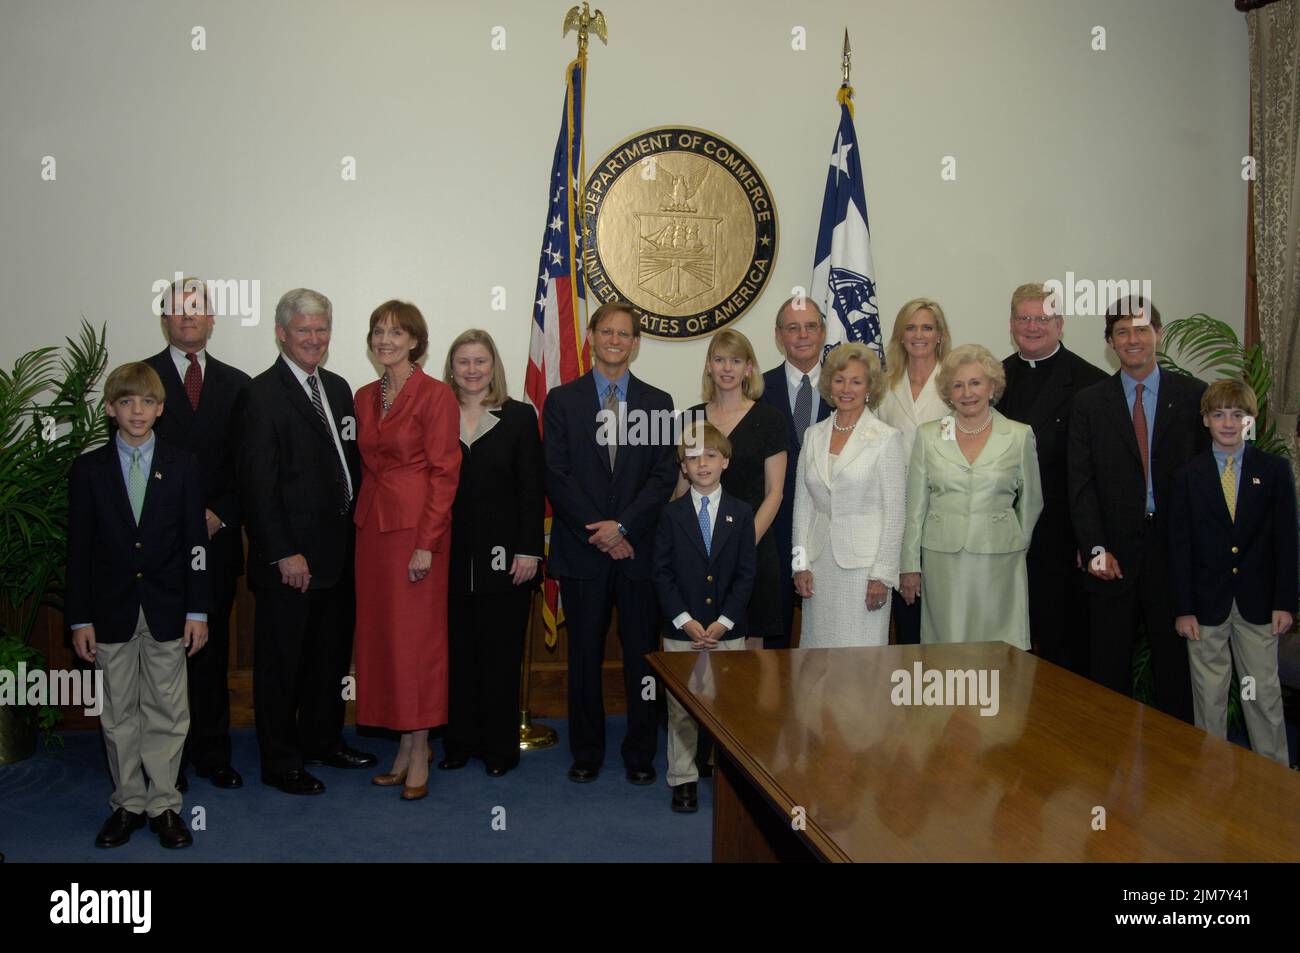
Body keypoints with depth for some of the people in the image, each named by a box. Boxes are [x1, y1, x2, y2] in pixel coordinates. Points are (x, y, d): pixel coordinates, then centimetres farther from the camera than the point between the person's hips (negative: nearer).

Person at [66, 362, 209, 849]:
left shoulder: (182, 465, 1)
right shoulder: (89, 468, 1)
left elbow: (195, 543, 0)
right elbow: (79, 548, 1)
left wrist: (197, 611, -4)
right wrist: (80, 618, -3)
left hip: (167, 609, 0)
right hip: (112, 611, 1)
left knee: (167, 712, 6)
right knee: (119, 713, 10)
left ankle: (163, 804, 18)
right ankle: (128, 803, 23)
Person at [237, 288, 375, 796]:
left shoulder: (337, 387, 12)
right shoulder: (263, 394, -11)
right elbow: (258, 483, -15)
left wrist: (354, 522, 6)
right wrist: (285, 554, -18)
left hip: (337, 549, 8)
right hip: (290, 556, -7)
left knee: (332, 653, 18)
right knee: (281, 659, 5)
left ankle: (323, 739, 35)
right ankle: (280, 761, 19)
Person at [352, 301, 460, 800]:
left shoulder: (436, 394, -8)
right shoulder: (365, 398, 13)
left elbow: (444, 472, -12)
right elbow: (366, 465, 16)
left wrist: (426, 543, -16)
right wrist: (363, 521, 7)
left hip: (417, 525, -7)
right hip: (372, 525, 7)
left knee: (417, 636, -2)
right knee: (380, 634, 9)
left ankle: (419, 754, 9)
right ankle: (405, 745, 19)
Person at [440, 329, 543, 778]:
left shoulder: (519, 416, 2)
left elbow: (532, 489, -1)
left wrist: (529, 551, -7)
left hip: (504, 555, -1)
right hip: (451, 555, 2)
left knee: (501, 652, 5)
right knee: (457, 652, 8)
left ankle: (501, 745, 17)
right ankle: (460, 741, 22)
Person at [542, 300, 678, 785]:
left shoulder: (657, 402, 8)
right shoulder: (562, 400, 5)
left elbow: (665, 475, 0)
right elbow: (556, 476, -3)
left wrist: (623, 526, -12)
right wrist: (599, 533, -11)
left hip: (638, 548, 1)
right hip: (581, 549, 0)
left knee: (641, 654, 5)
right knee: (585, 655, 8)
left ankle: (640, 753, 18)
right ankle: (586, 752, 21)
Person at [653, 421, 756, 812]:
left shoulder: (741, 513, 3)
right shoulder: (672, 514, 2)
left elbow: (747, 573, 0)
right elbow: (662, 573, -1)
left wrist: (723, 622, -10)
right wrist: (685, 621, -11)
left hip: (729, 630, 0)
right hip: (681, 630, 0)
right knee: (681, 708, 5)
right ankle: (683, 778, 16)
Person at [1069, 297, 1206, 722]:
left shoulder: (1193, 395, 4)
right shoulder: (1088, 403, 4)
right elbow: (1081, 484, -1)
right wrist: (1095, 548, -10)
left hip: (1176, 548, 0)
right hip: (1114, 554, 0)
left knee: (1175, 658, 9)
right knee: (1108, 667, 7)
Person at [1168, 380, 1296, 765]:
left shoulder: (1275, 470, 2)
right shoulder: (1188, 475, 0)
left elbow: (1286, 540, 1)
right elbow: (1179, 546, -2)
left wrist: (1284, 602, -3)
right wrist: (1183, 608, -6)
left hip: (1257, 603, 0)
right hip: (1207, 603, 0)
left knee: (1265, 691, 7)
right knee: (1209, 694, 7)